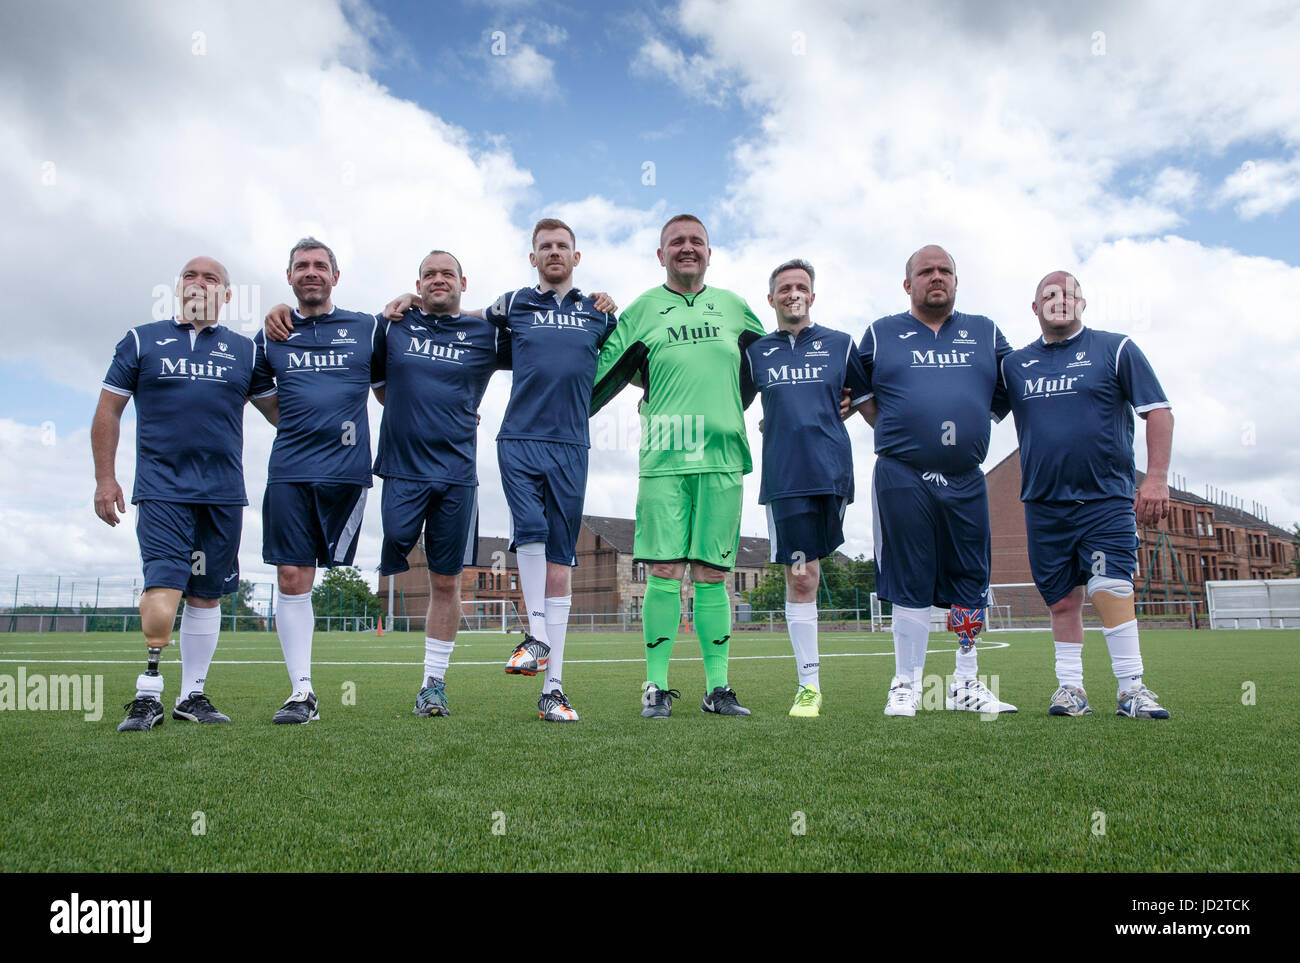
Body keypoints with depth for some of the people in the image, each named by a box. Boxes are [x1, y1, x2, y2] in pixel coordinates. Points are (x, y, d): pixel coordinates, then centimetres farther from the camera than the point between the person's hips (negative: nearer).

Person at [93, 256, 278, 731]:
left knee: (207, 593, 6)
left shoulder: (244, 350, 13)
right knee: (164, 584, -17)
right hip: (161, 488, -2)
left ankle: (192, 694, 15)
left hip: (224, 492, 3)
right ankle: (148, 693, -7)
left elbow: (278, 411, 15)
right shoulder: (141, 341, 10)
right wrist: (105, 478, 2)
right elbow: (108, 410, 9)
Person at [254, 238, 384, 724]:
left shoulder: (366, 329, 11)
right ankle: (301, 692, 3)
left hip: (347, 470, -1)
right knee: (291, 579, -3)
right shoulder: (271, 336, 14)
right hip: (288, 471, 1)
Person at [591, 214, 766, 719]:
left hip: (722, 455, 2)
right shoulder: (642, 309, 9)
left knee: (711, 573, 3)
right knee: (664, 572, -5)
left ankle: (717, 686, 10)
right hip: (664, 456, -2)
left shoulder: (733, 307, 16)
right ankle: (657, 686, 4)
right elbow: (605, 373, 9)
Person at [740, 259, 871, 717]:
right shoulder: (756, 352, 13)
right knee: (800, 576, -2)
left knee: (805, 574, -2)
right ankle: (809, 684, 4)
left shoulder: (840, 345, 12)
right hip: (783, 477, 0)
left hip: (831, 472, 0)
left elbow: (869, 403, 18)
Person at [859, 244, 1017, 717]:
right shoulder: (880, 334, 10)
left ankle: (967, 684, 19)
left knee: (970, 583, 5)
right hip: (902, 479, -3)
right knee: (910, 584, -1)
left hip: (966, 481, 3)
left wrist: (974, 426, 13)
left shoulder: (985, 333, 16)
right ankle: (906, 686, 9)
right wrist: (896, 433, 9)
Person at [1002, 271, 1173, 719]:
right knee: (1062, 600, 6)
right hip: (1043, 505, 3)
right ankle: (1070, 686, 16)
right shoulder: (1014, 365, 11)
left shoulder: (1115, 350, 3)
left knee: (1110, 588, -14)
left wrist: (1157, 478, -9)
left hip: (1106, 499, -3)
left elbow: (1159, 412, 0)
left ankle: (1131, 687, -5)